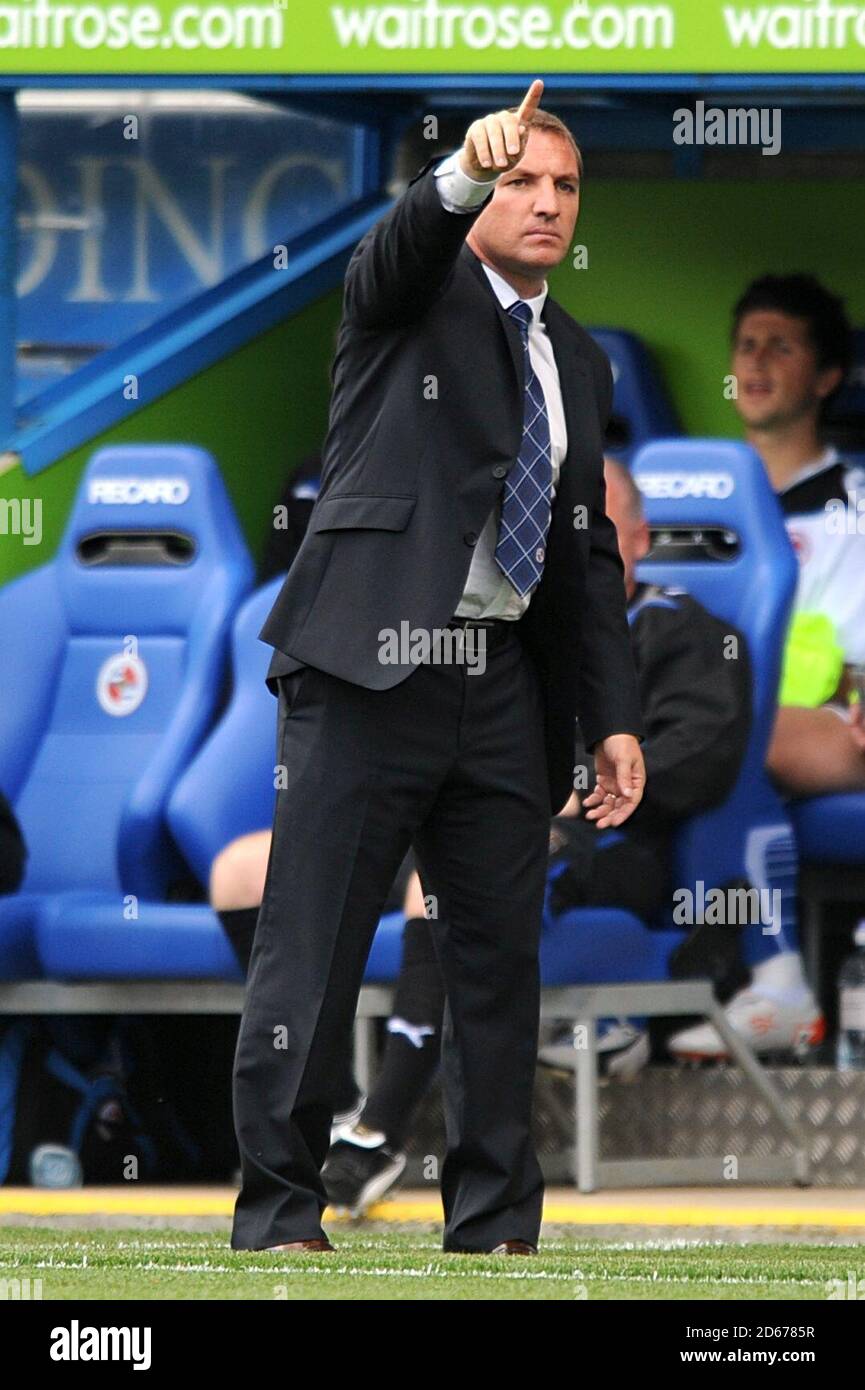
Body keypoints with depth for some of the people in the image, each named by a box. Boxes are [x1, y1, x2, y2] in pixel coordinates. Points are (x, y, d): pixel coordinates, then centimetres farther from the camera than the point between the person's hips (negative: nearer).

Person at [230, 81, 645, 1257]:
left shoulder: (578, 362, 19)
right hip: (375, 664, -6)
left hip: (502, 686, 6)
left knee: (501, 959, 6)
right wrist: (466, 171, -45)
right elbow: (404, 244, -23)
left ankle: (495, 1226, 11)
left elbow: (590, 552, 20)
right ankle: (278, 1219, 0)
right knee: (314, 948, -4)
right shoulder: (411, 298, 2)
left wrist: (614, 718, 12)